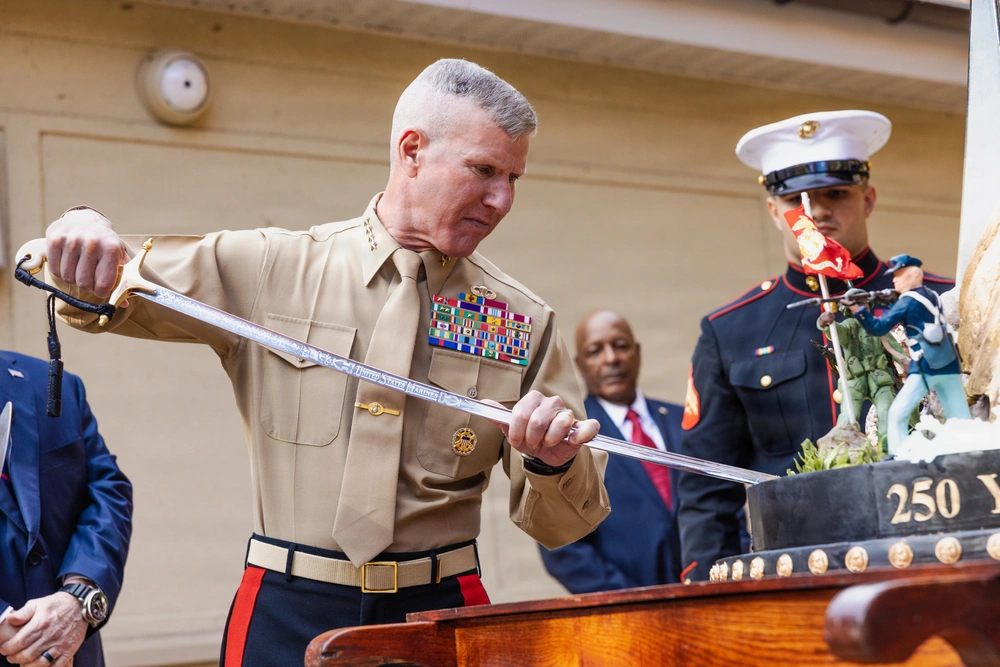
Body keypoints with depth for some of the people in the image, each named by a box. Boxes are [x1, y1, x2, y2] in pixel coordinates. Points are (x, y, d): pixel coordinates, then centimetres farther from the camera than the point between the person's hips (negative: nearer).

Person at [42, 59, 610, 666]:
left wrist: (555, 462, -20)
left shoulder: (526, 321, 1)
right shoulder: (271, 268, -1)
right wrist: (84, 231, -15)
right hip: (287, 613, 0)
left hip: (441, 613, 1)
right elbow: (101, 292, 7)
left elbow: (562, 525, 2)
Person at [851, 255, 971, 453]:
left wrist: (858, 309, -9)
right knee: (961, 420, 7)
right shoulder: (933, 297, 17)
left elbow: (879, 328, -7)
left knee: (897, 414, -3)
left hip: (926, 368, -7)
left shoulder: (907, 301, -3)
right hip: (949, 365, 7)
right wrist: (890, 303, 16)